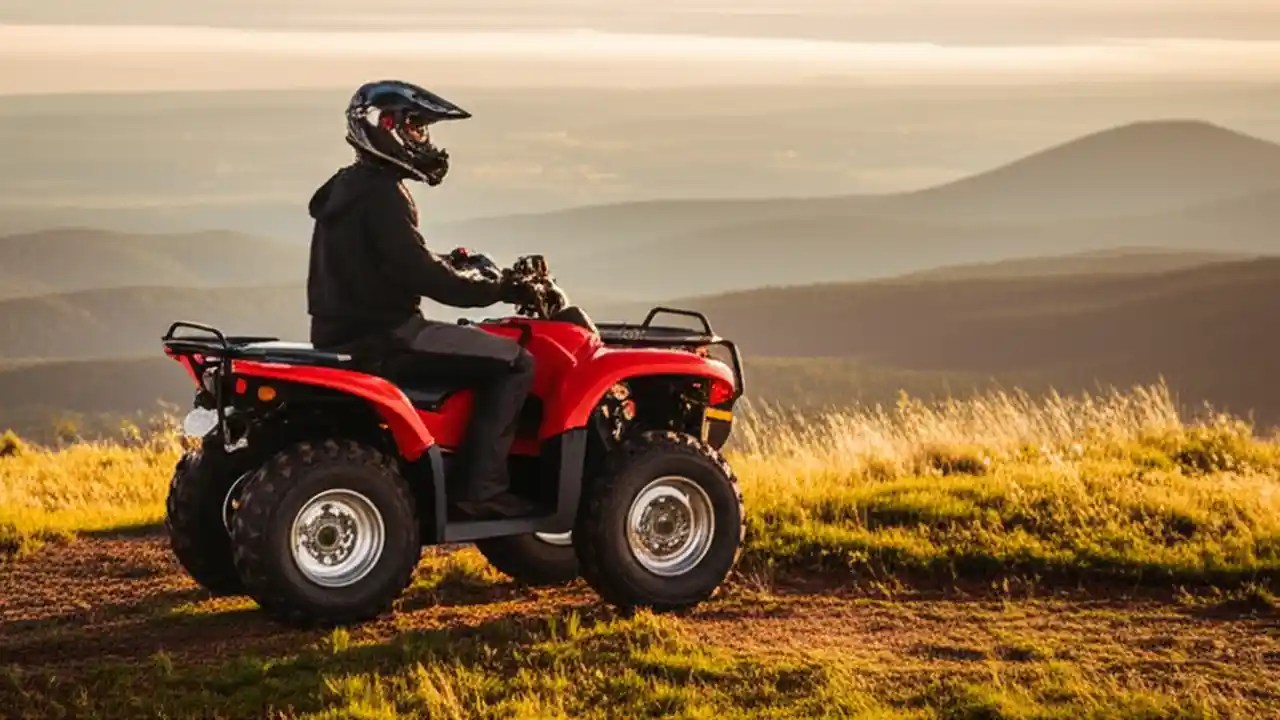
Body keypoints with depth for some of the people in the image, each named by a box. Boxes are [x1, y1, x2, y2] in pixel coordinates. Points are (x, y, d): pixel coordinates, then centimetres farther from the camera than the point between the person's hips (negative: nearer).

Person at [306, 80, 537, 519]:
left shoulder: (345, 188, 15)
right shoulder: (381, 194, -16)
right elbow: (420, 274, -22)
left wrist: (452, 265, 19)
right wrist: (498, 289, -15)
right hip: (383, 338, -11)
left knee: (485, 351, 30)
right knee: (515, 363, -9)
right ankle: (483, 487, -14)